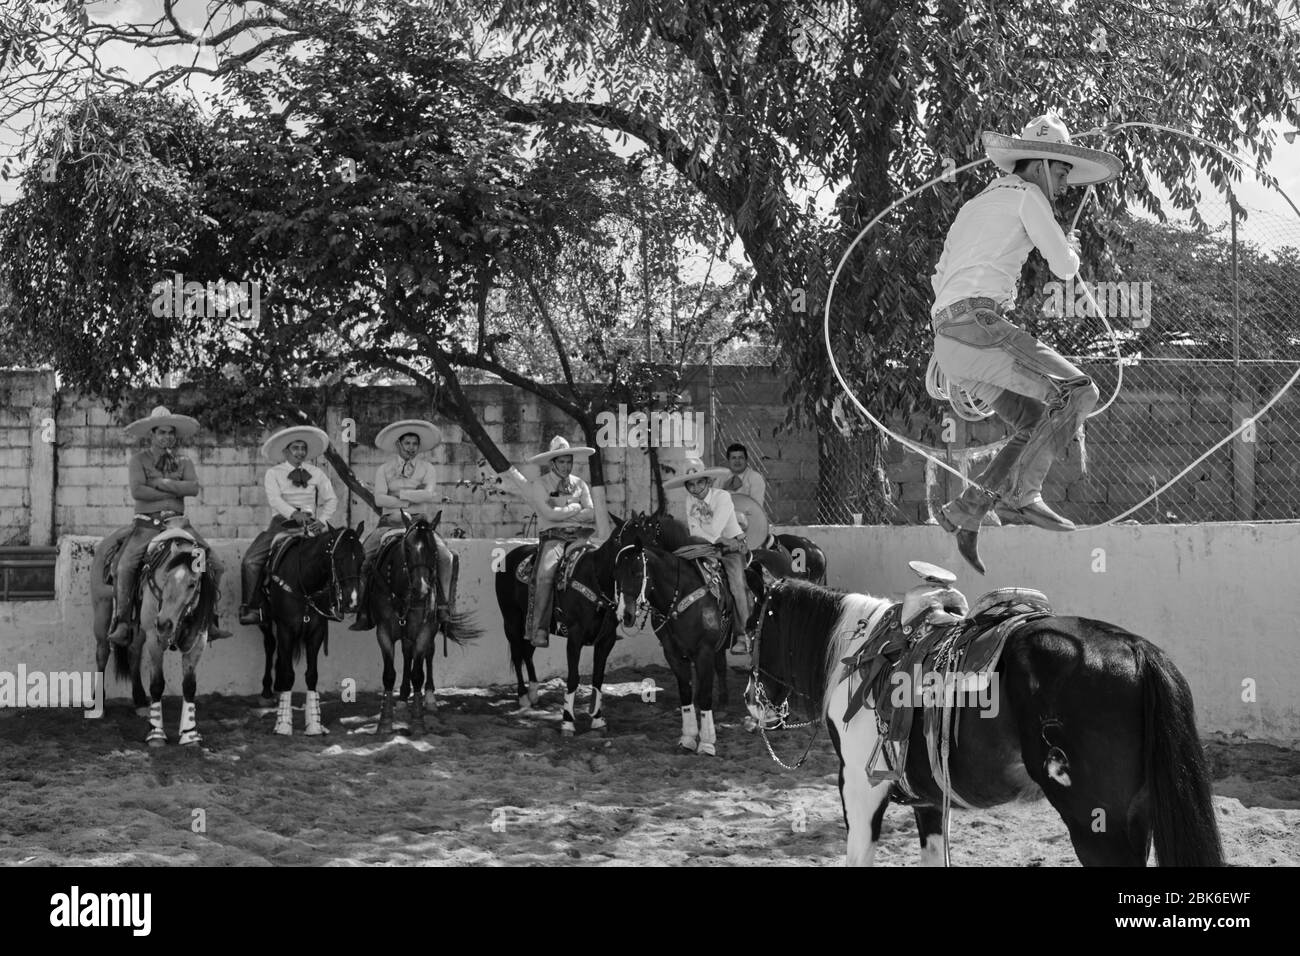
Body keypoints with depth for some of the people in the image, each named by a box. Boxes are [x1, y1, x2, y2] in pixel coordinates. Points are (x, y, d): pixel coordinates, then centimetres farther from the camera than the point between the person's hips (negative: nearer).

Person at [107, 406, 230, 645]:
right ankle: (121, 623, -17)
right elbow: (137, 491, -10)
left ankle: (210, 619, -2)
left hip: (178, 522, 3)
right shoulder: (138, 460, 6)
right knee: (125, 566, -26)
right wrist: (175, 492, -6)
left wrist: (161, 483, -10)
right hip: (147, 524, -3)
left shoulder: (183, 462, 14)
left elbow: (193, 487, -4)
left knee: (214, 564, -11)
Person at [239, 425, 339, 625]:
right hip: (282, 521, -1)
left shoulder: (316, 473, 15)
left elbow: (331, 500, 11)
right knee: (251, 561, -18)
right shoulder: (273, 473, 8)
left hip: (310, 524, 1)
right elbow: (274, 499, -8)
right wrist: (294, 513, -26)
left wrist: (322, 521, -8)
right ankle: (252, 607, -10)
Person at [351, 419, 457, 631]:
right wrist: (413, 501, -7)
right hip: (390, 522, 1)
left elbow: (429, 494, -8)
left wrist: (401, 494, -7)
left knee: (445, 556, -25)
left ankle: (444, 605, -15)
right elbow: (379, 499, -3)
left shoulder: (428, 469, 10)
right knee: (363, 556, -22)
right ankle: (363, 611, -16)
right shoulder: (383, 470, 12)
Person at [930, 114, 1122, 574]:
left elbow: (942, 277, 33)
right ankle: (1022, 490, -18)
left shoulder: (976, 205, 29)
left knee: (1038, 426, 14)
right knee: (1078, 393, -12)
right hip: (979, 324, -9)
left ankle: (965, 513, 8)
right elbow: (1063, 266, 1)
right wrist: (1071, 247, 22)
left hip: (949, 338, 9)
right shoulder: (1026, 196, 4)